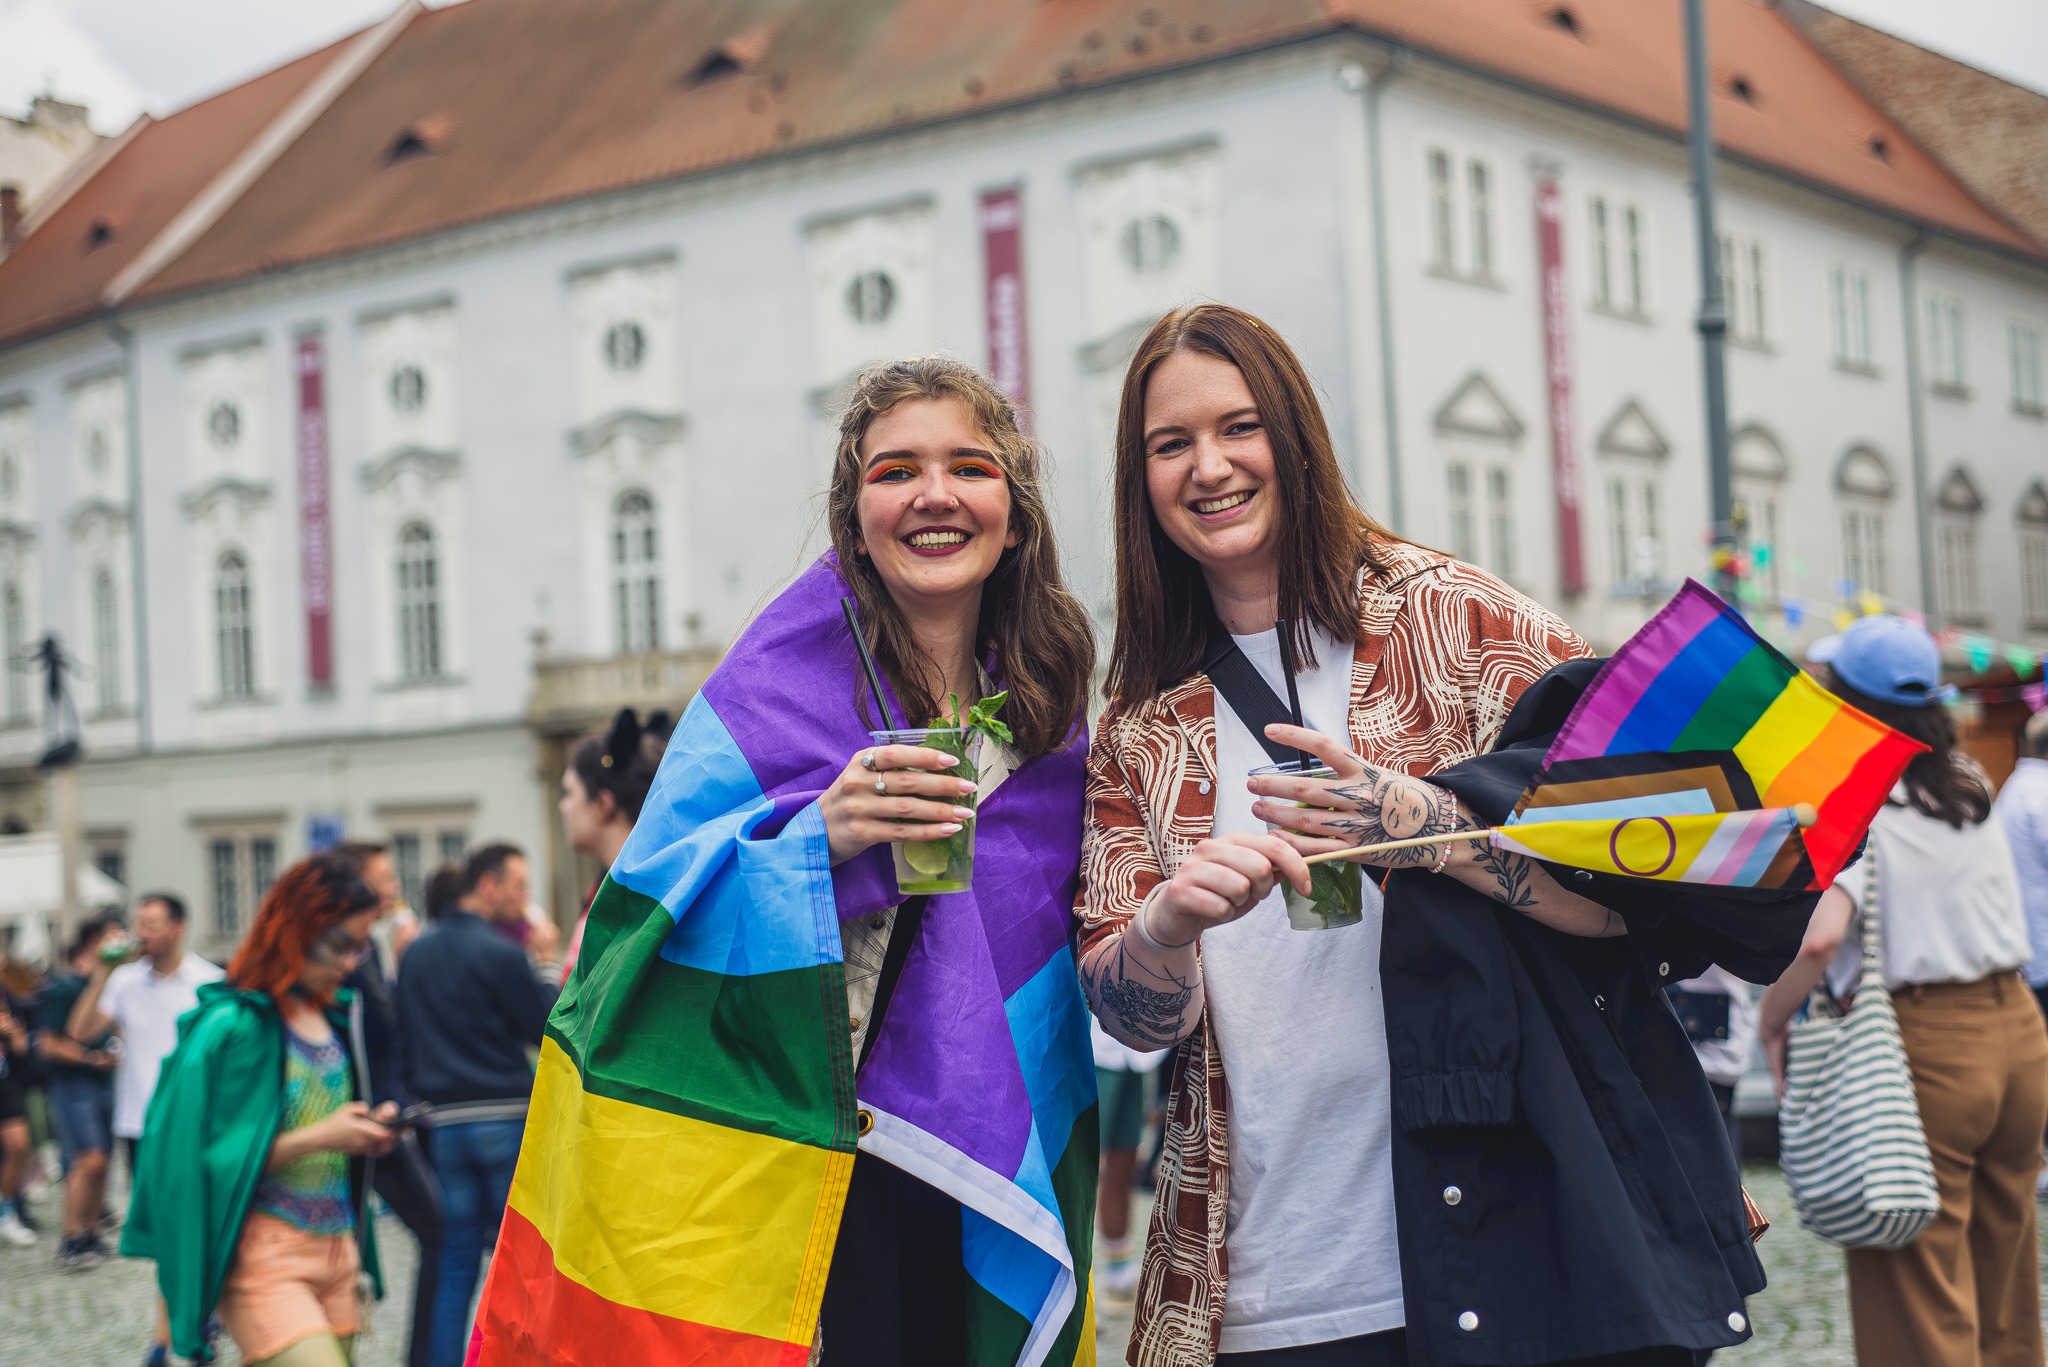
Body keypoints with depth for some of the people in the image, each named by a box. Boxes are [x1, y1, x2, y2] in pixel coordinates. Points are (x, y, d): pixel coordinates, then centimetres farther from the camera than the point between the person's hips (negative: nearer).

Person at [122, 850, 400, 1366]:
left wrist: (366, 1131, 1)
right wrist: (319, 1137, -19)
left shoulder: (337, 1016, 13)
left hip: (336, 1248, 7)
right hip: (264, 1258, -7)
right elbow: (202, 1157, -15)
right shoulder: (234, 1025, -11)